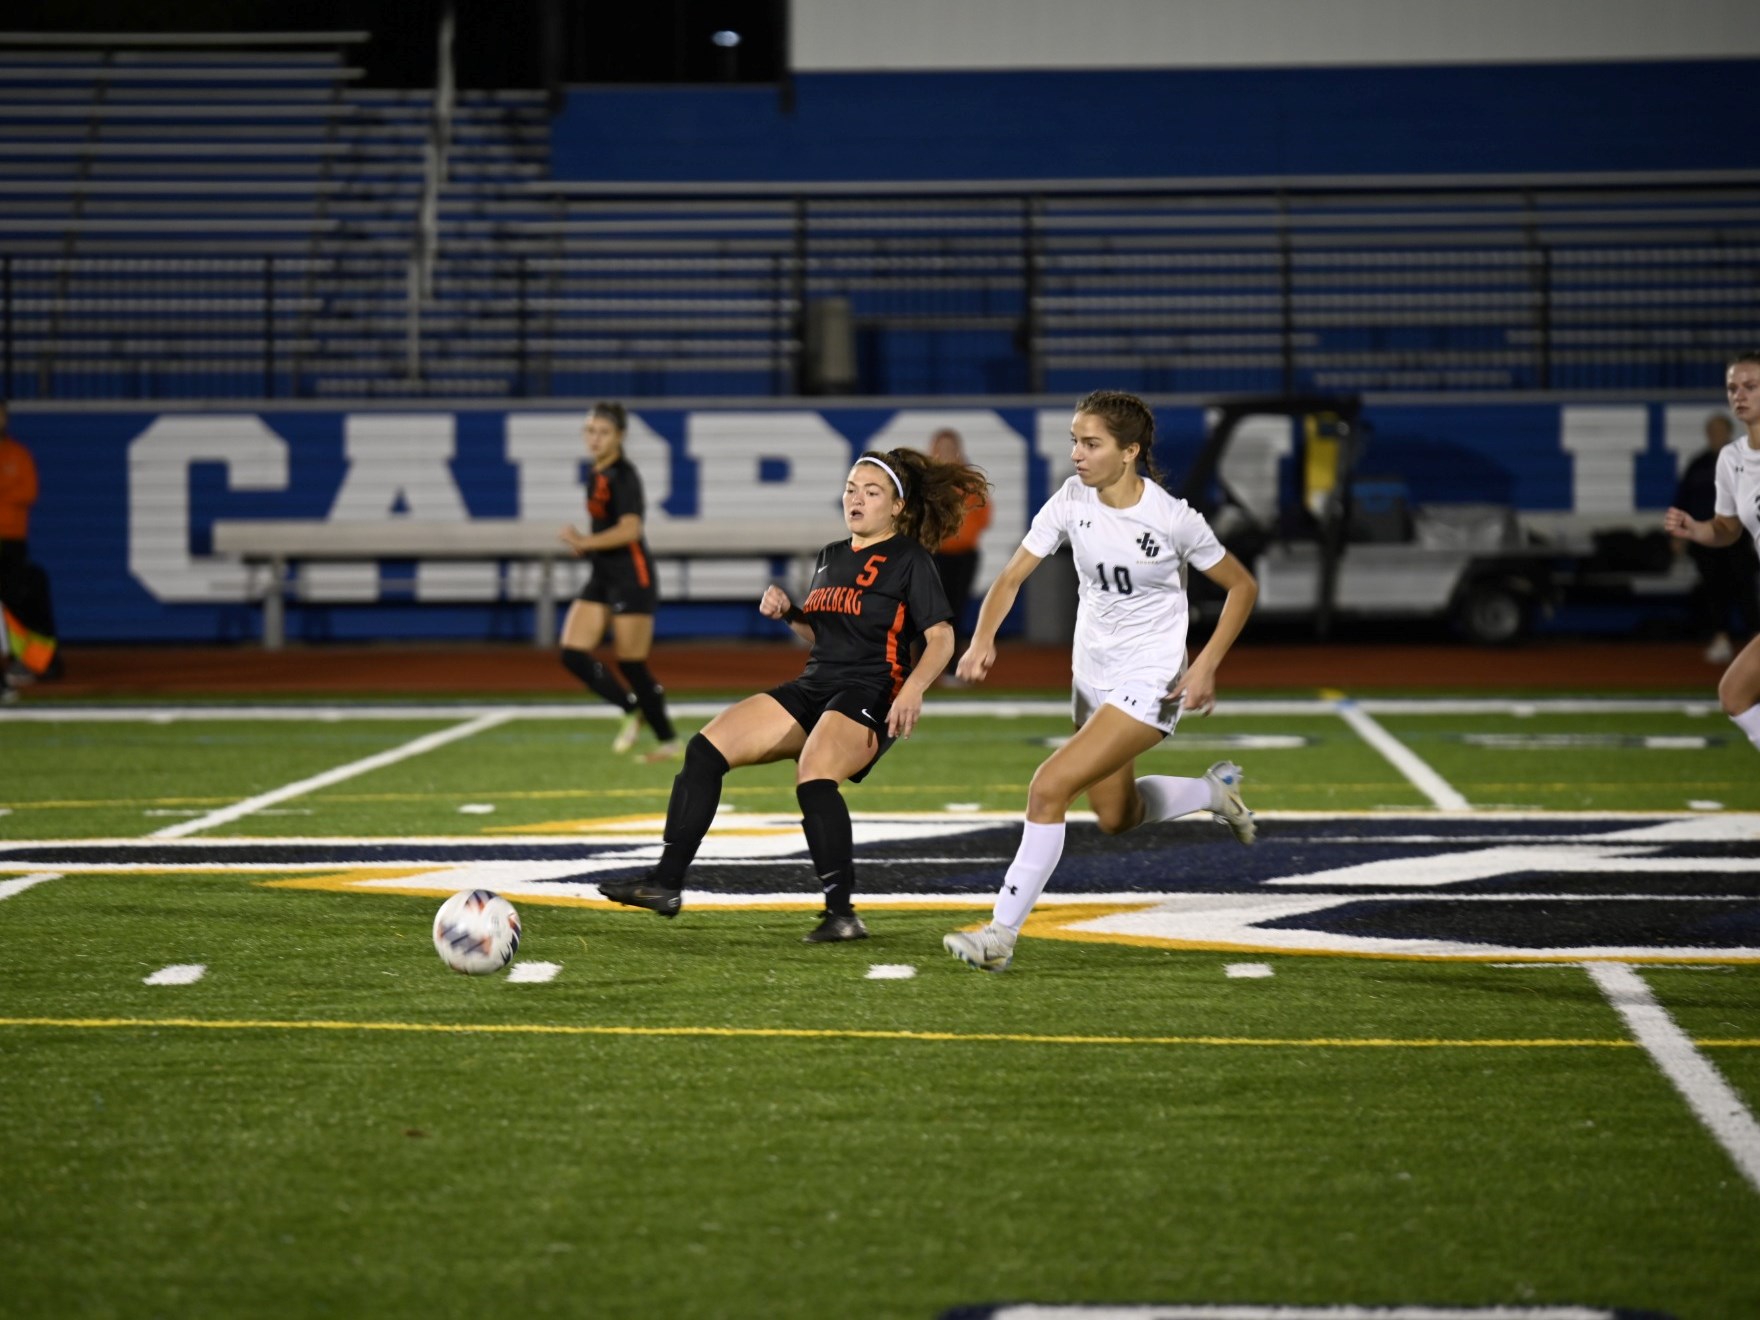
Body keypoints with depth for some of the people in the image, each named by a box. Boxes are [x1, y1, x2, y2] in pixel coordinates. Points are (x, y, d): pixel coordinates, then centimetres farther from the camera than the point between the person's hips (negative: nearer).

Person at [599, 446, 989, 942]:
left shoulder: (910, 559, -3)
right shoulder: (830, 557, 18)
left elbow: (941, 639, -8)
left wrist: (913, 689, -24)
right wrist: (786, 612, 6)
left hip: (870, 697, -8)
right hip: (813, 689, 8)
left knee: (813, 776, -35)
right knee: (707, 747, -6)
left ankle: (842, 913, -27)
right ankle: (666, 884, -6)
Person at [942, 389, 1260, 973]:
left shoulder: (1171, 518, -18)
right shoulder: (1072, 501, -8)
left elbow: (1242, 586, -5)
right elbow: (1012, 575, -6)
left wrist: (1206, 664, -16)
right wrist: (983, 640, -25)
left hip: (1149, 685, -7)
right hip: (1092, 679, 7)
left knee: (1049, 789, -20)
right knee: (1117, 817, 23)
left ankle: (1001, 933, -12)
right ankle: (1214, 790, 51)